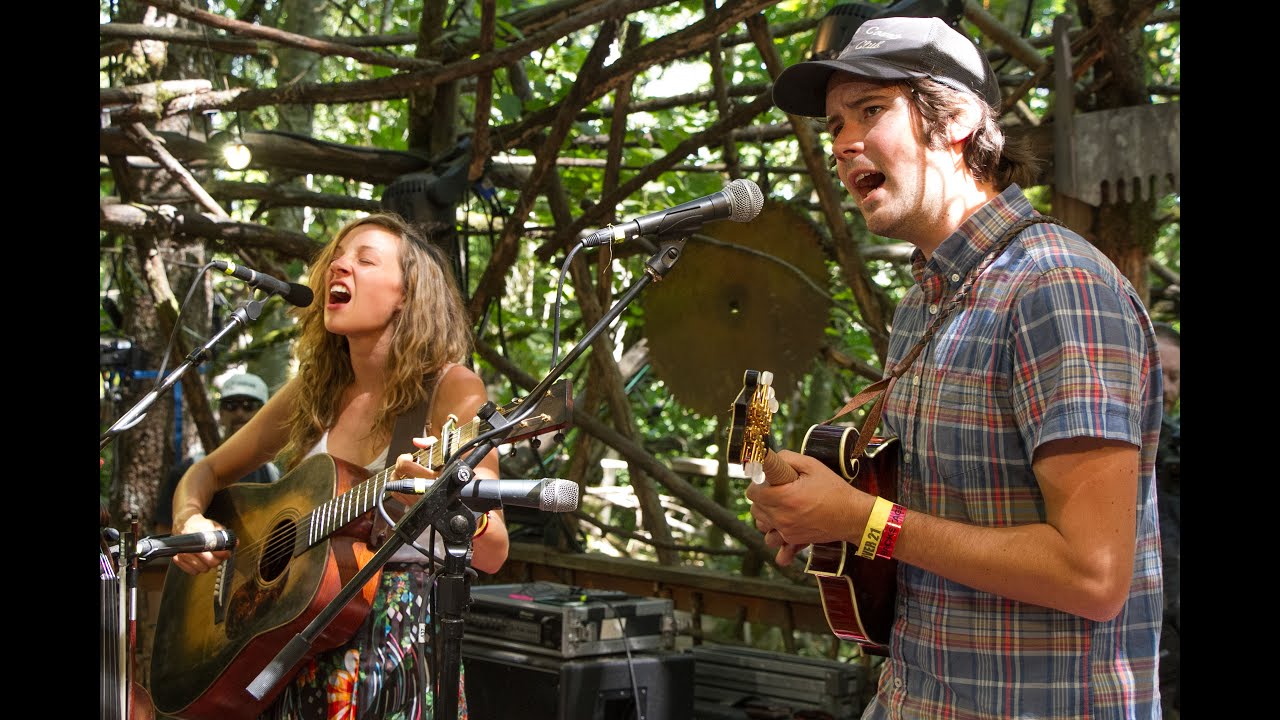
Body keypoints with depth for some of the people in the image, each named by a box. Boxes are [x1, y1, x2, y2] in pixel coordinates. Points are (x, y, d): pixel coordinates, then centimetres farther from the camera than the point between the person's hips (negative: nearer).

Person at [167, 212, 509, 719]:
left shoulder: (449, 389, -6)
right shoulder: (313, 391, 10)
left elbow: (491, 556, -13)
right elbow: (208, 472, 21)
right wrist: (188, 520, -1)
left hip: (400, 649, -4)